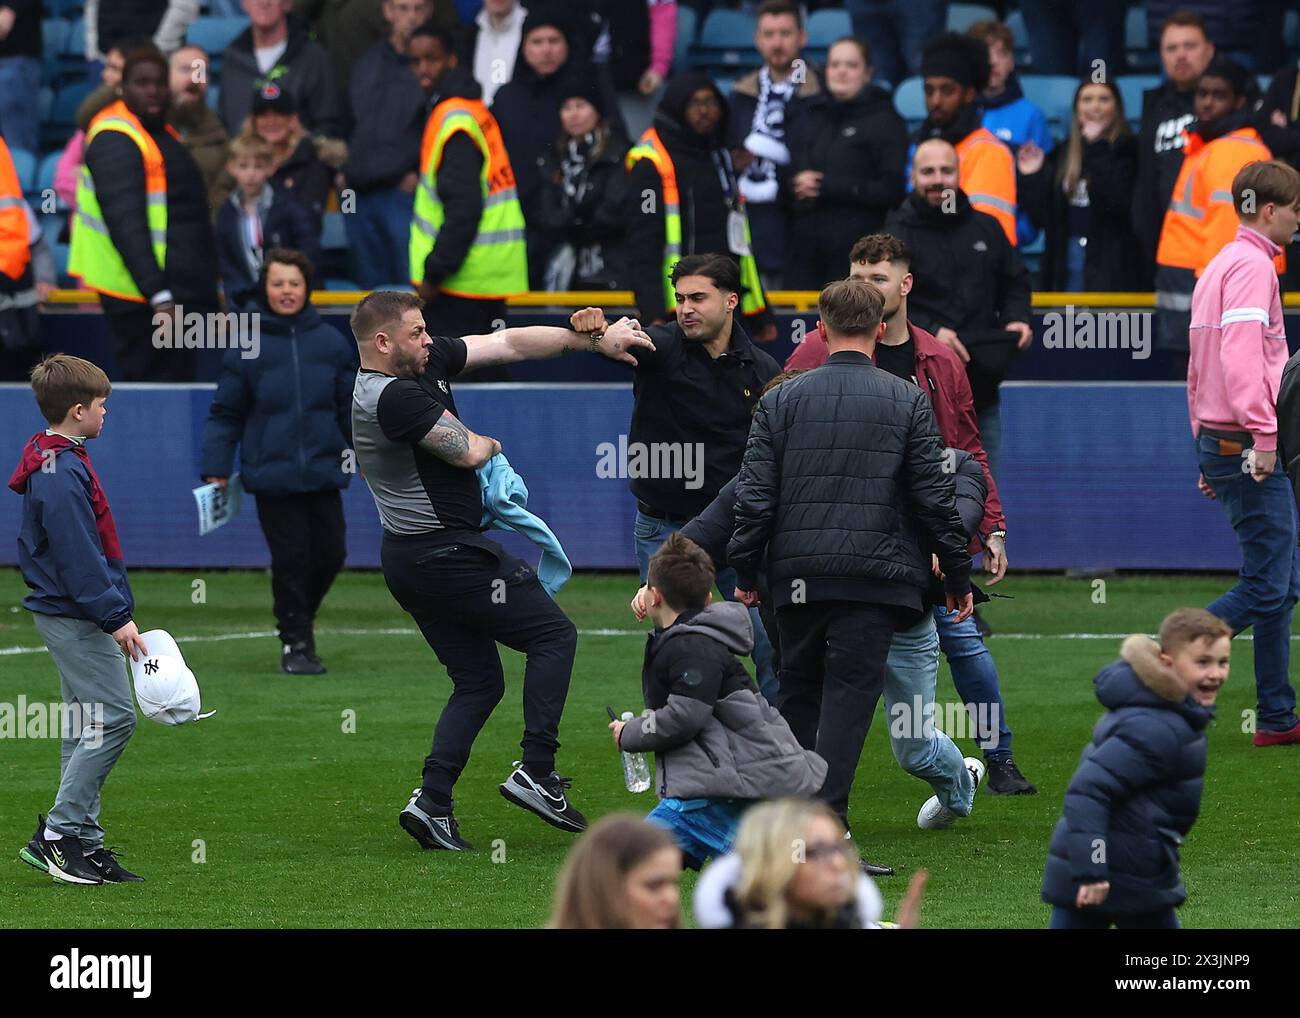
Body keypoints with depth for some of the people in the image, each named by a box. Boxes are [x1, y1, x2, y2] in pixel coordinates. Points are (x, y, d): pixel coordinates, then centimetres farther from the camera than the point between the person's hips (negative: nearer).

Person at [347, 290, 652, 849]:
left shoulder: (428, 363, 7)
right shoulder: (392, 397, -21)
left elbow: (509, 344, 8)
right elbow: (467, 452, -20)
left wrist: (593, 341, 5)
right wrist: (488, 443, 5)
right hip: (445, 552, -10)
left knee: (479, 681, 13)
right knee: (554, 636, 0)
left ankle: (431, 803, 2)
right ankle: (535, 772, -7)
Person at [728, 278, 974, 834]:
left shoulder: (780, 400, 7)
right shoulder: (908, 402, 2)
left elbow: (754, 496, 4)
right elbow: (935, 498, 1)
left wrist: (745, 574, 13)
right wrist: (958, 578, 8)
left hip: (795, 576, 3)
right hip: (872, 576, -2)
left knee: (798, 690, 15)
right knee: (851, 689, -6)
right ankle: (827, 816, -19)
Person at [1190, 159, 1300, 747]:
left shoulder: (1219, 267, 20)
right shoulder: (1253, 267, -11)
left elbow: (1199, 363, 23)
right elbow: (1242, 356, -23)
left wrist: (1208, 446, 25)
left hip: (1218, 440, 10)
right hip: (1248, 448, -10)